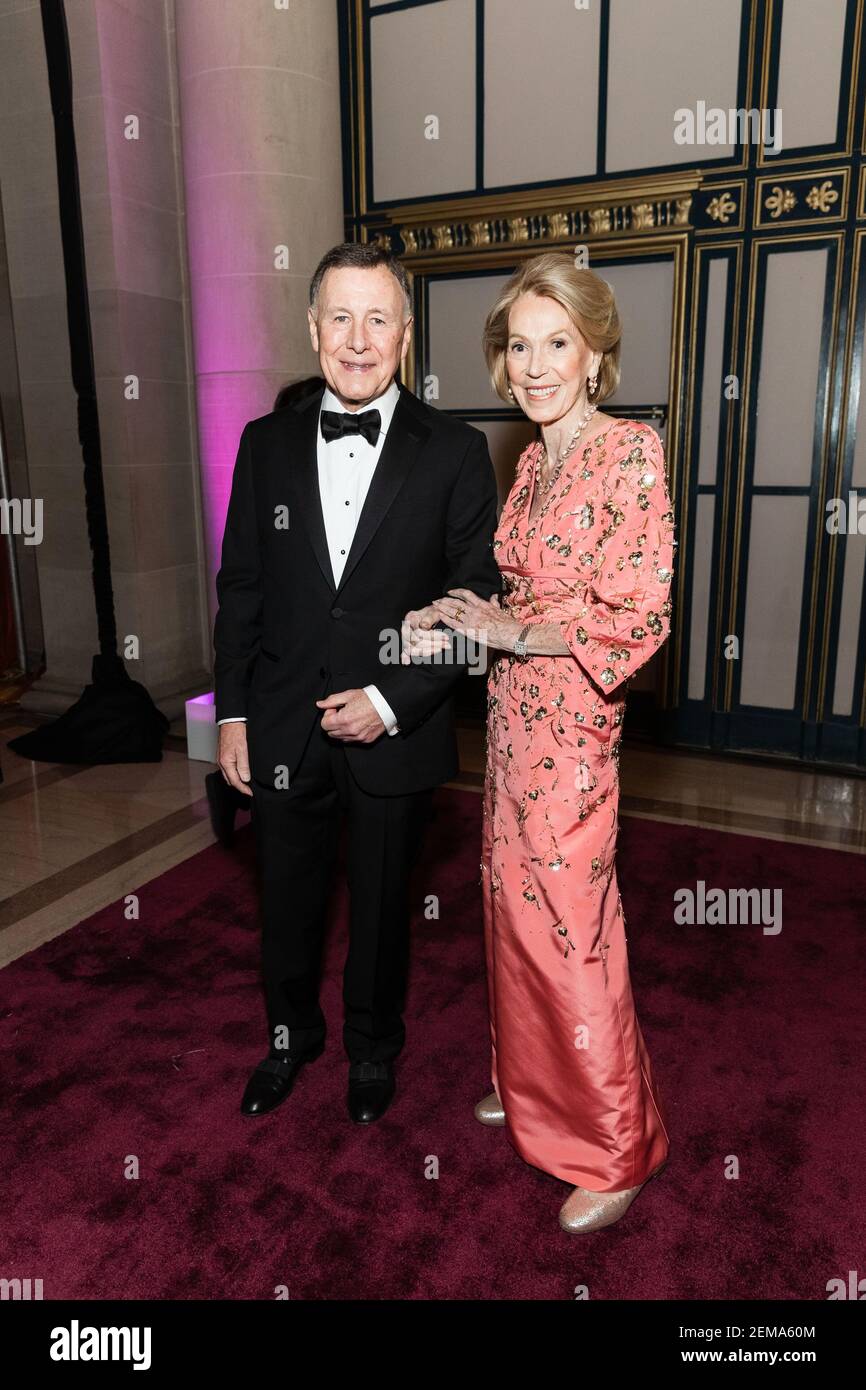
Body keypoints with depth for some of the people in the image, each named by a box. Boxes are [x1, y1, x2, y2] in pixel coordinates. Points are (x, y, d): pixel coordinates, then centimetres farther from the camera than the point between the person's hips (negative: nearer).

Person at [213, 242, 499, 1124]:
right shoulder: (267, 444, 1)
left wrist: (393, 702, -15)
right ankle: (289, 1037, 46)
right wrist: (232, 712, 2)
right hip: (281, 729, 3)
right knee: (286, 900, 19)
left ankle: (373, 1049, 44)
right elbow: (241, 586, 5)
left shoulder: (454, 453, -7)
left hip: (394, 732, -2)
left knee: (381, 907, 17)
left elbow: (475, 599, -7)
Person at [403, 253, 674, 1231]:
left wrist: (510, 632, -15)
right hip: (512, 715, 8)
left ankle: (618, 1152, 23)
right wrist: (459, 625, 0)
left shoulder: (631, 452, -13)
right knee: (514, 913, 18)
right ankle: (530, 1086, 41)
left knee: (571, 934, 1)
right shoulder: (531, 461, 11)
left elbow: (636, 617, -18)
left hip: (571, 727, -8)